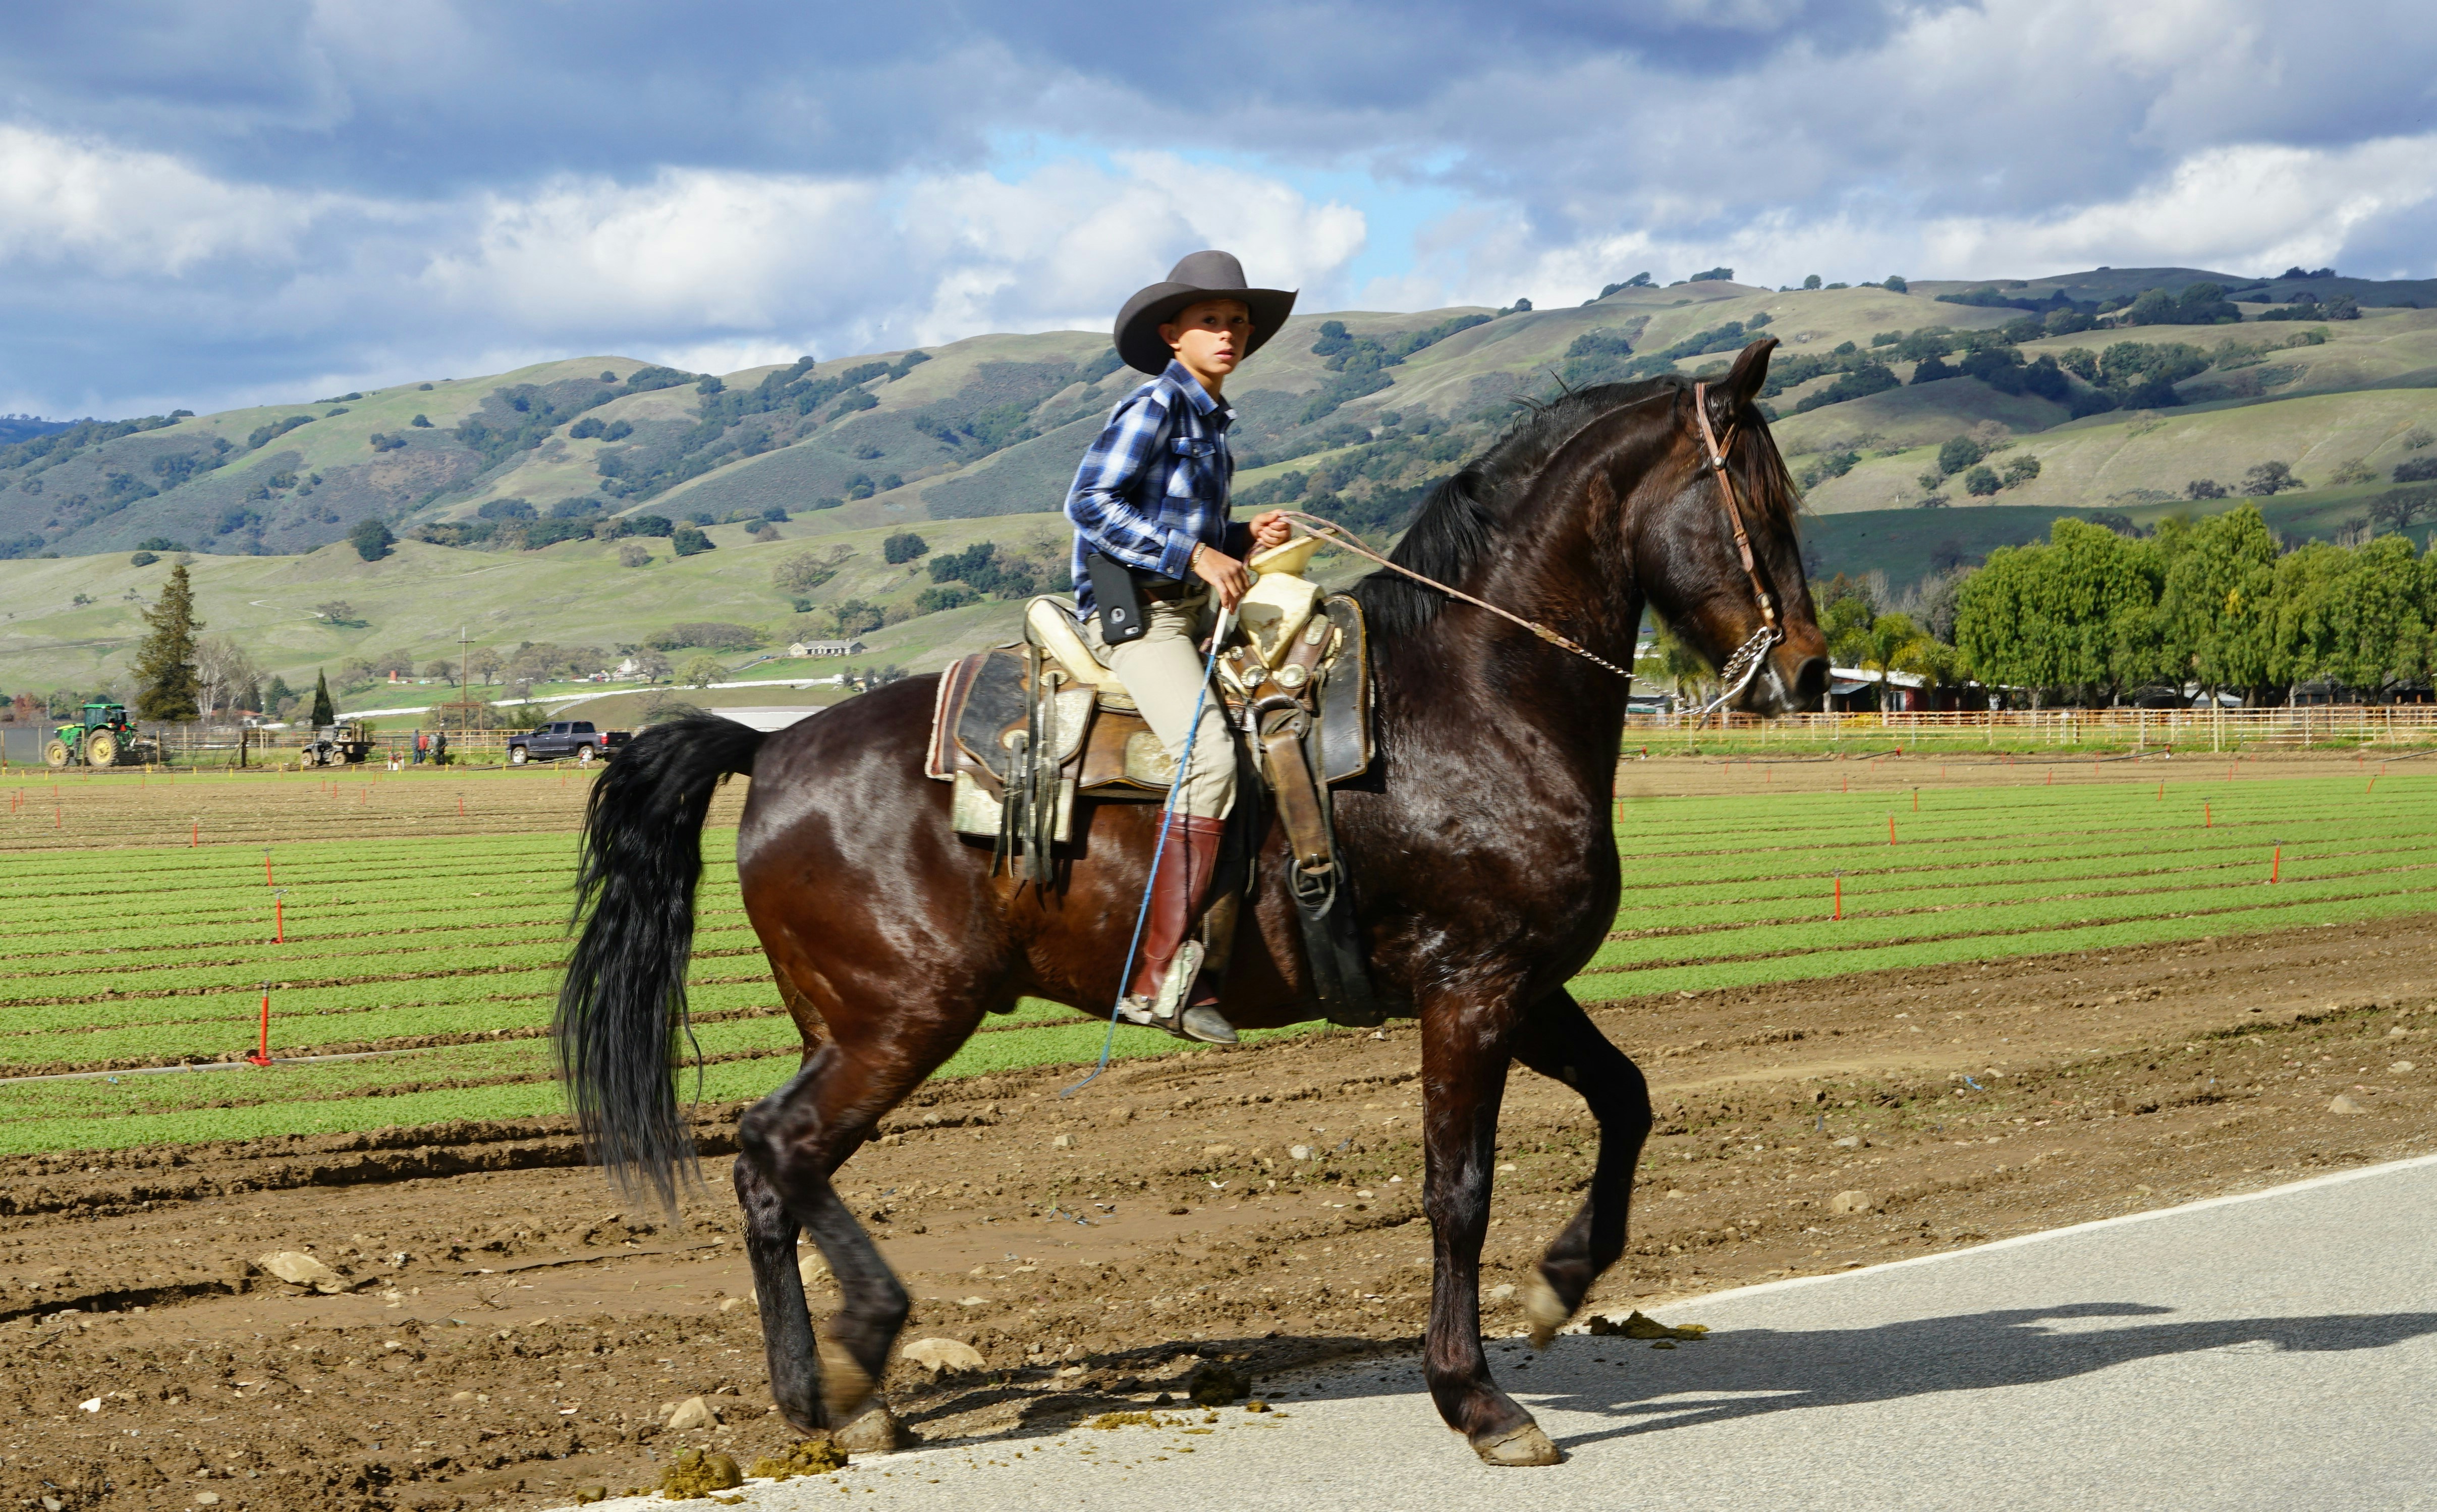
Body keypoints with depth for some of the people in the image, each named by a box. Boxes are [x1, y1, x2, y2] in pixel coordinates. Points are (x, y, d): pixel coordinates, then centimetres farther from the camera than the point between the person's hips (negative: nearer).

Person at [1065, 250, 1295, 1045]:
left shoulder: (1211, 420, 19)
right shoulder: (1154, 407, -8)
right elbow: (1090, 501, -17)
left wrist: (1245, 539, 8)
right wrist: (1197, 554, -19)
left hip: (1197, 612, 10)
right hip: (1134, 612, -10)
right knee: (1210, 754, -27)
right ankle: (1157, 974, -28)